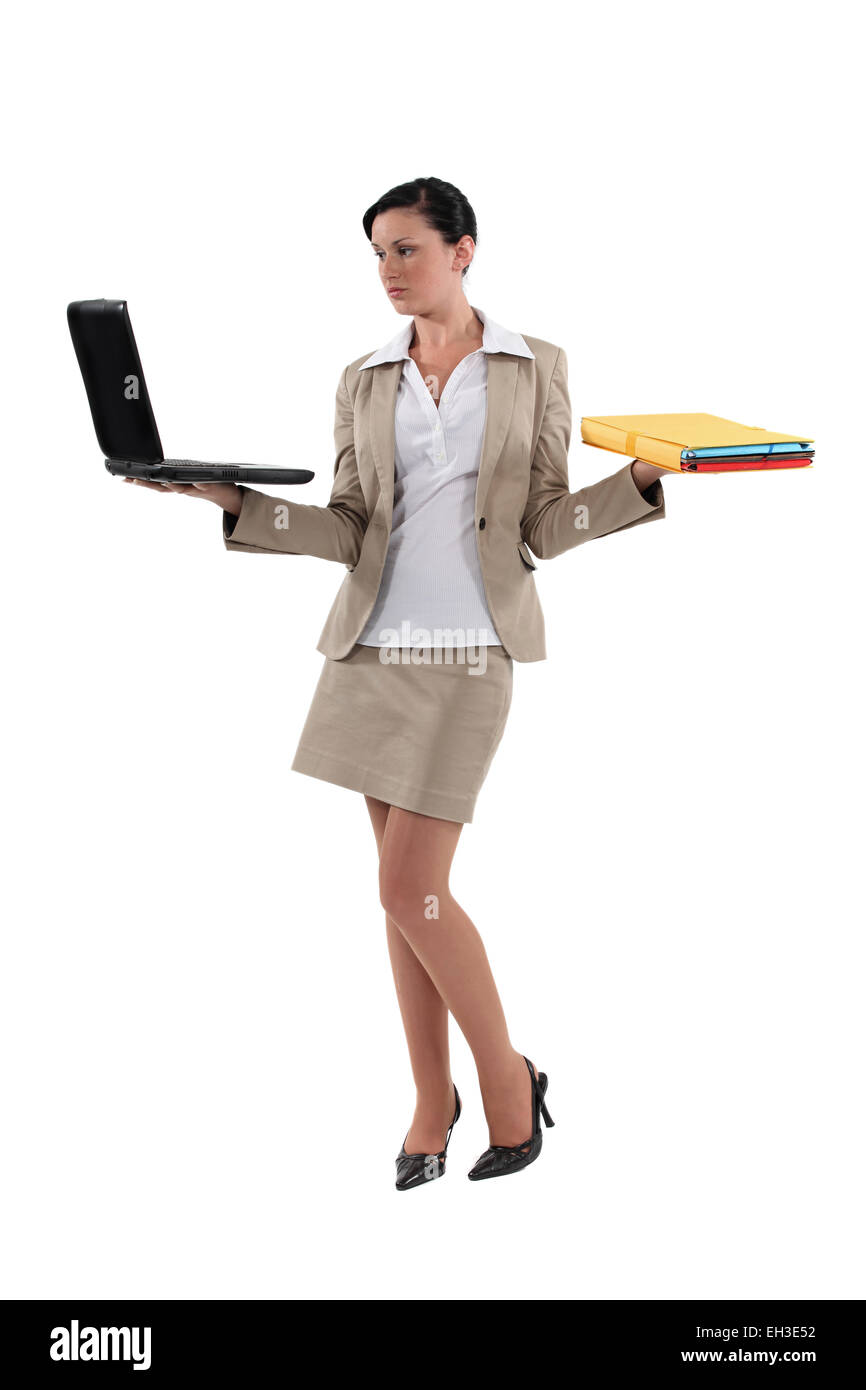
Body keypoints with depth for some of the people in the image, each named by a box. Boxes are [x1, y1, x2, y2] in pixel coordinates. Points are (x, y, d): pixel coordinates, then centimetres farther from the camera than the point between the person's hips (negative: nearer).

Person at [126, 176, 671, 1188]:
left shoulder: (535, 368, 4)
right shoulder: (364, 381, 11)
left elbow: (544, 527, 2)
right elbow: (348, 530, 7)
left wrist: (646, 476, -12)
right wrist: (235, 504, -5)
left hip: (470, 649, -4)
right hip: (373, 645, 4)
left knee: (411, 889, -9)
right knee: (408, 885, 7)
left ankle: (507, 1076, 12)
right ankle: (432, 1099, 22)